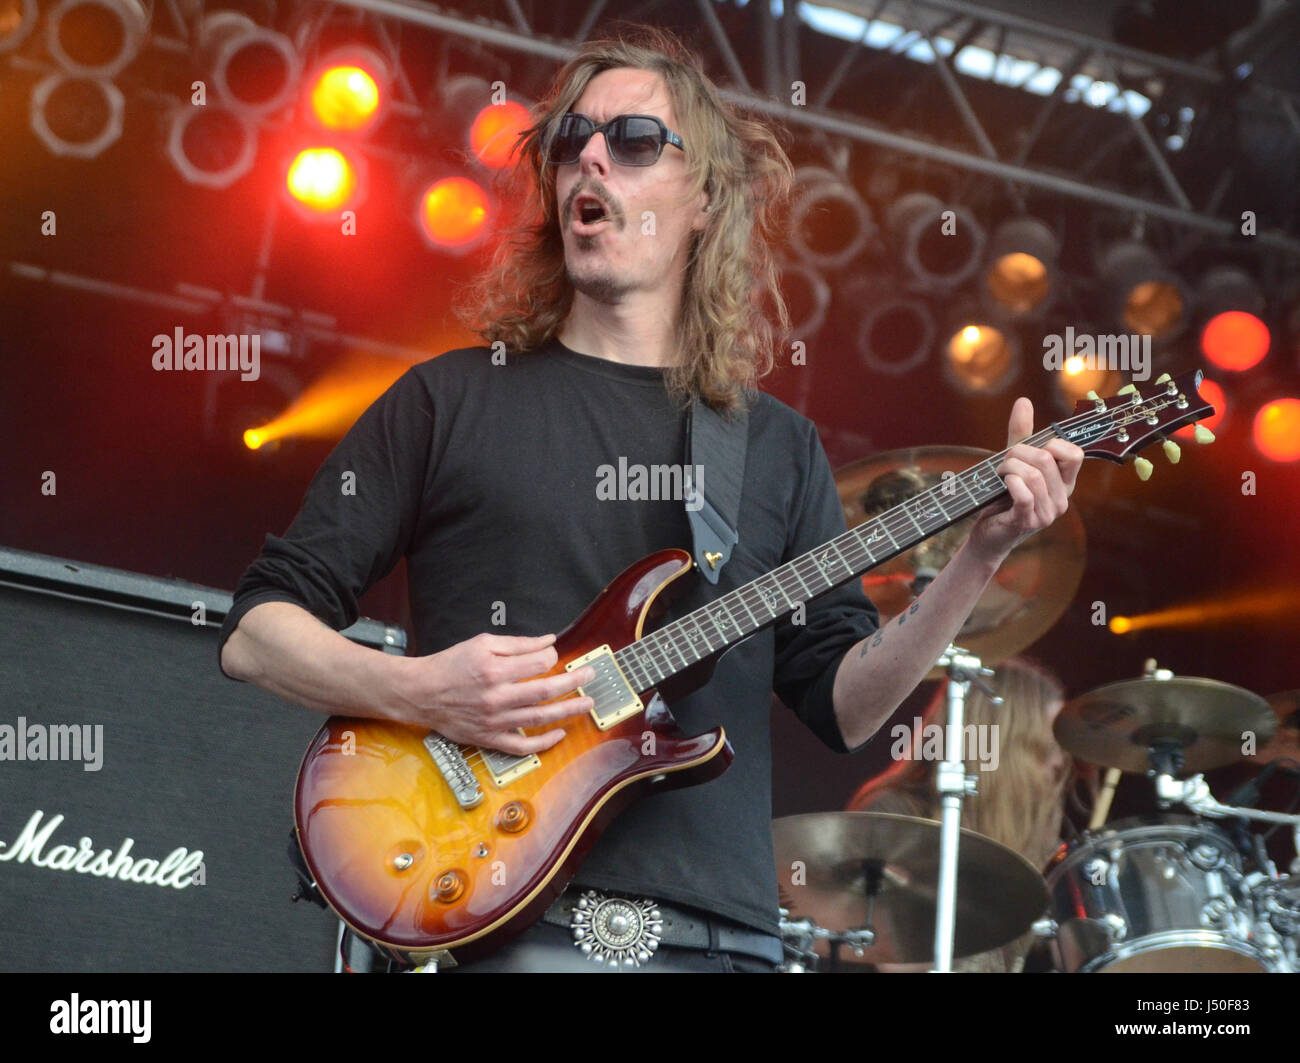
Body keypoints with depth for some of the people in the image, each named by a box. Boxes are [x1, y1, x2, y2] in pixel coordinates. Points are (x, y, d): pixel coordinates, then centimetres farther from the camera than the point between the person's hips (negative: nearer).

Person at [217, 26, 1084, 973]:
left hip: (722, 930, 3)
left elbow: (842, 704, 8)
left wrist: (981, 558, -5)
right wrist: (418, 691, -13)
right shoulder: (453, 399, 6)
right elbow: (258, 628, 4)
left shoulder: (778, 447, 14)